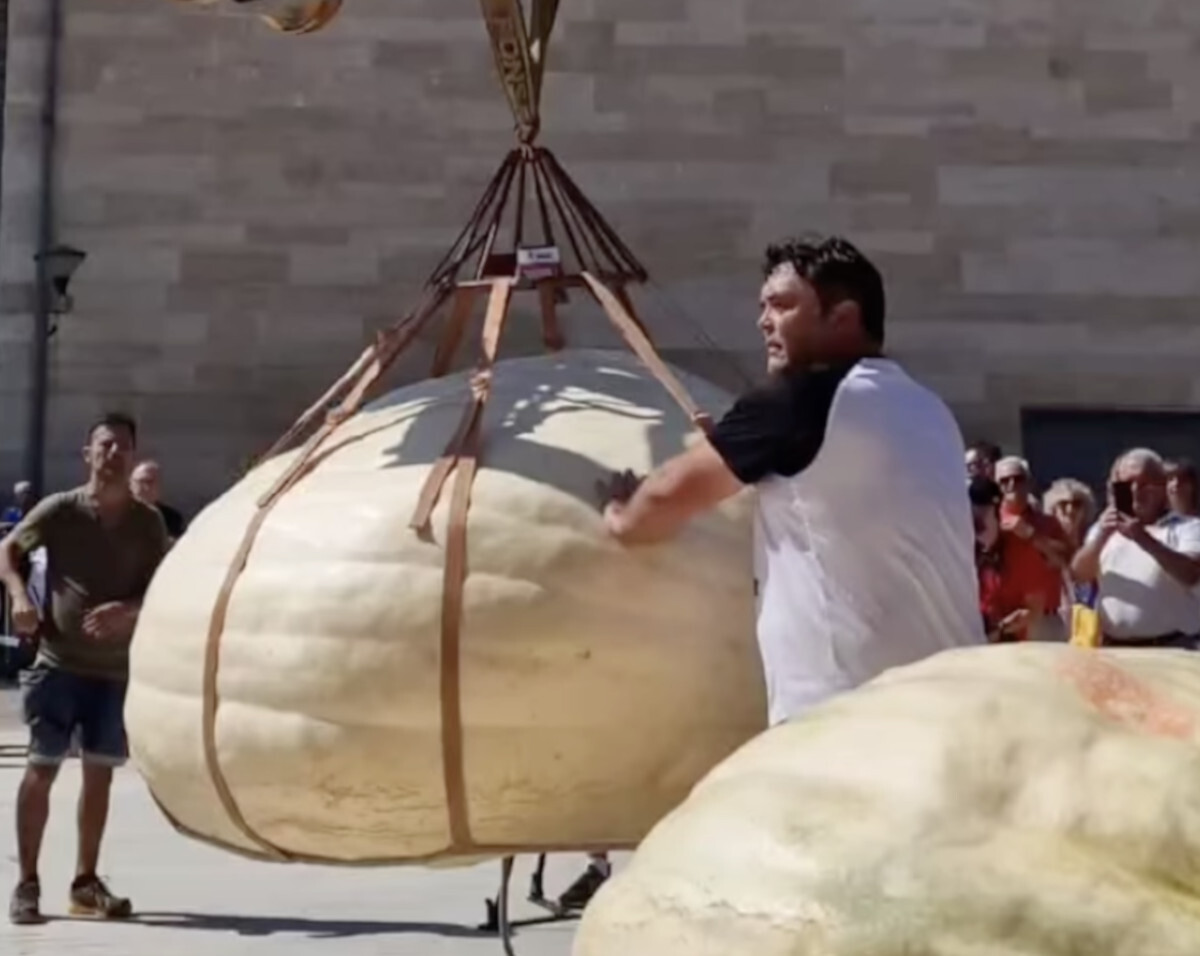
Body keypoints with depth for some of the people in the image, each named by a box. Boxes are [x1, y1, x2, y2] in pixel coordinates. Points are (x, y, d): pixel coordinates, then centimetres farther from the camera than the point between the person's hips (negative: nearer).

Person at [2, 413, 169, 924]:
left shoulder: (148, 522, 4)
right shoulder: (60, 509, -2)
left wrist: (128, 610, -17)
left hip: (116, 667, 3)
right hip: (59, 662, -2)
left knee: (99, 772, 7)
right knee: (41, 769, -3)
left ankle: (86, 884, 18)